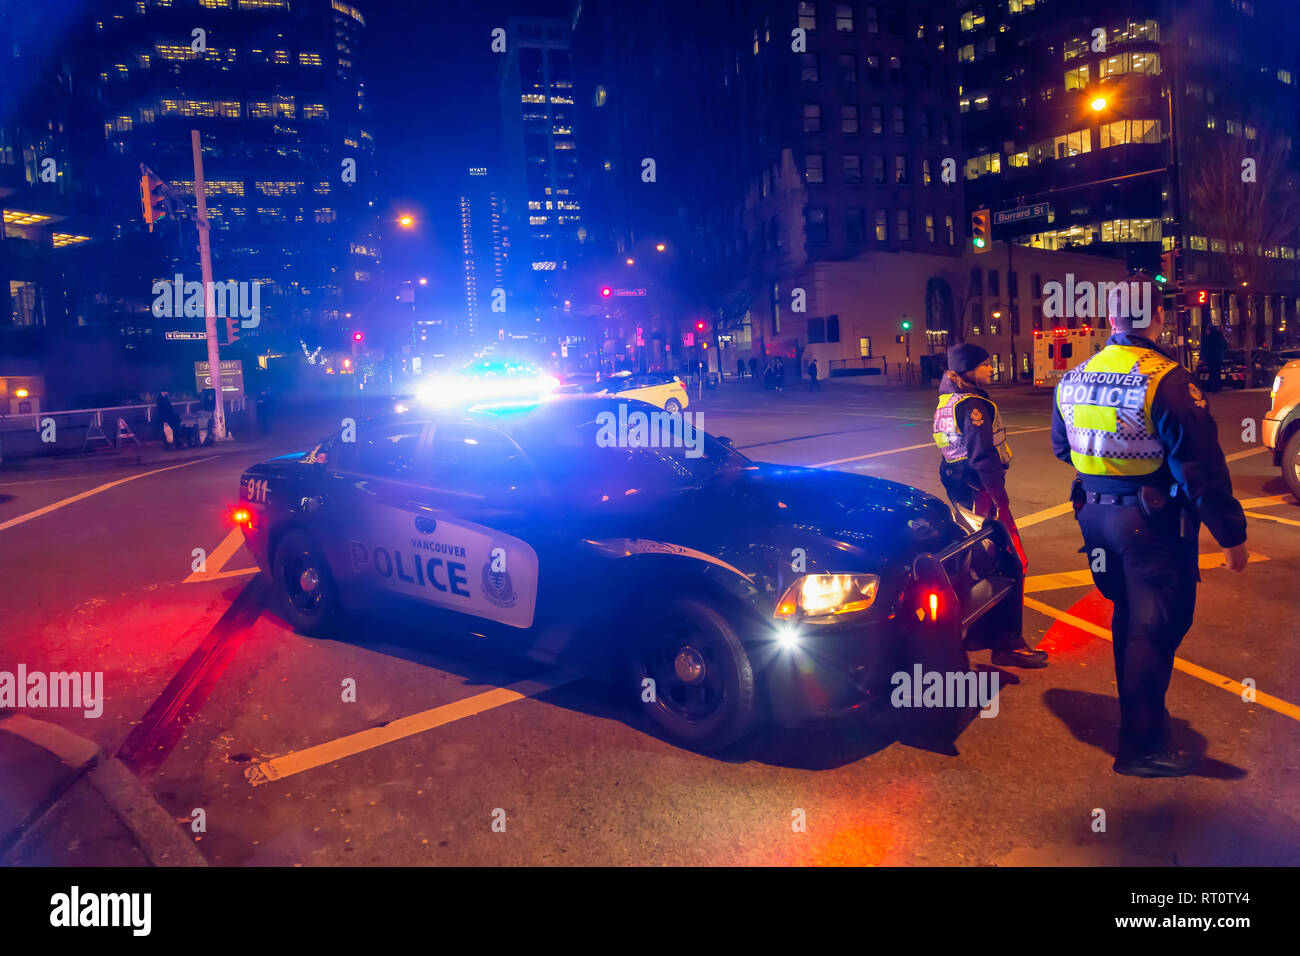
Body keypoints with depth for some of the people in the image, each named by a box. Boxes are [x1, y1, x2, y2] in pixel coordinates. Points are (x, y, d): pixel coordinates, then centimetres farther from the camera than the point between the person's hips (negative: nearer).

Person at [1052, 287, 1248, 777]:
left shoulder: (1072, 379, 4)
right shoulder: (1166, 379, -18)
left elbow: (1062, 447, 18)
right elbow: (1201, 466, -19)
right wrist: (1231, 534, -13)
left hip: (1095, 513, 7)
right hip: (1153, 520, -7)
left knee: (1128, 617, 22)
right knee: (1156, 627, 0)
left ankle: (1137, 710, 37)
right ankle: (1142, 745, 5)